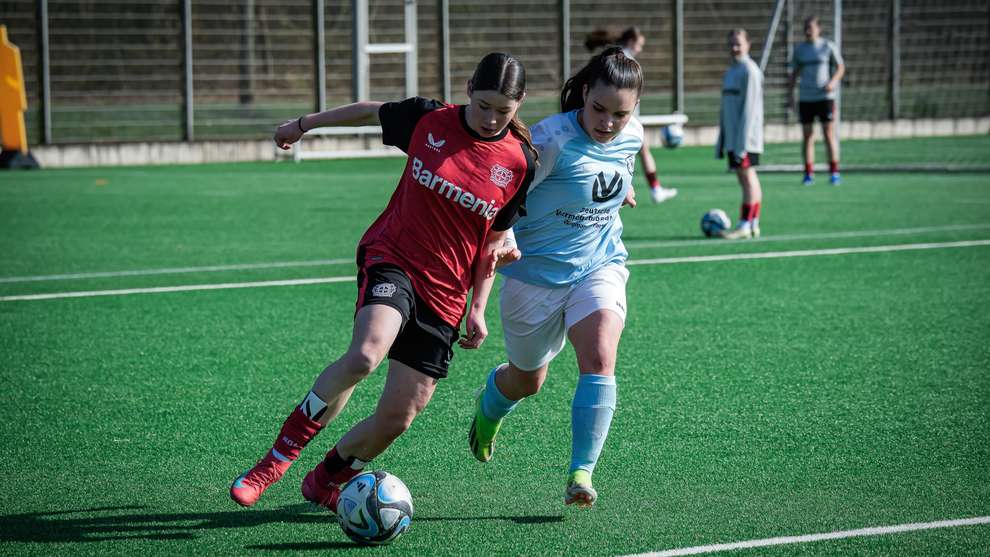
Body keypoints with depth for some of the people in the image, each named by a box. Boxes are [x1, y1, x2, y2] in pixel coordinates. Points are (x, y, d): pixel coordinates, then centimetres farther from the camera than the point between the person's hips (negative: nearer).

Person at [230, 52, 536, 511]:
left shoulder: (520, 164, -2)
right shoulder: (428, 120, -6)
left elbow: (493, 241, 10)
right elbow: (369, 111, 14)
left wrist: (478, 309, 6)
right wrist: (304, 124, 26)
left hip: (444, 292, 2)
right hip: (392, 257, -2)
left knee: (398, 417, -2)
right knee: (366, 354, -33)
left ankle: (325, 481, 27)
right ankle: (278, 457, -17)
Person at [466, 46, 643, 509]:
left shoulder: (632, 137, -6)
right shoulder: (552, 140, -26)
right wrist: (504, 242, -36)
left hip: (600, 266, 3)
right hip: (538, 270, -3)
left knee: (599, 361, -22)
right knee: (527, 380, 16)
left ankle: (581, 472, -16)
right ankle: (489, 406, 52)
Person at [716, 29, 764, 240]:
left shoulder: (749, 70, -10)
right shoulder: (730, 72, 18)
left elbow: (750, 107, -16)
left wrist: (743, 140, -20)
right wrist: (721, 141, 19)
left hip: (746, 136, -9)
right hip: (732, 136, 9)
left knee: (747, 176, -9)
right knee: (746, 178, 10)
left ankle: (745, 226, -12)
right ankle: (753, 225, 13)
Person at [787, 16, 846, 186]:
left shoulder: (828, 47, 0)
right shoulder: (799, 49, 9)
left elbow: (841, 67, 5)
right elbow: (794, 73, 17)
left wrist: (833, 82, -13)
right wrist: (790, 94, 9)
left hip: (825, 96, -3)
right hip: (805, 98, 3)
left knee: (829, 133, -5)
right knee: (807, 135, 2)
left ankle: (834, 172, -1)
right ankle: (809, 174, 6)